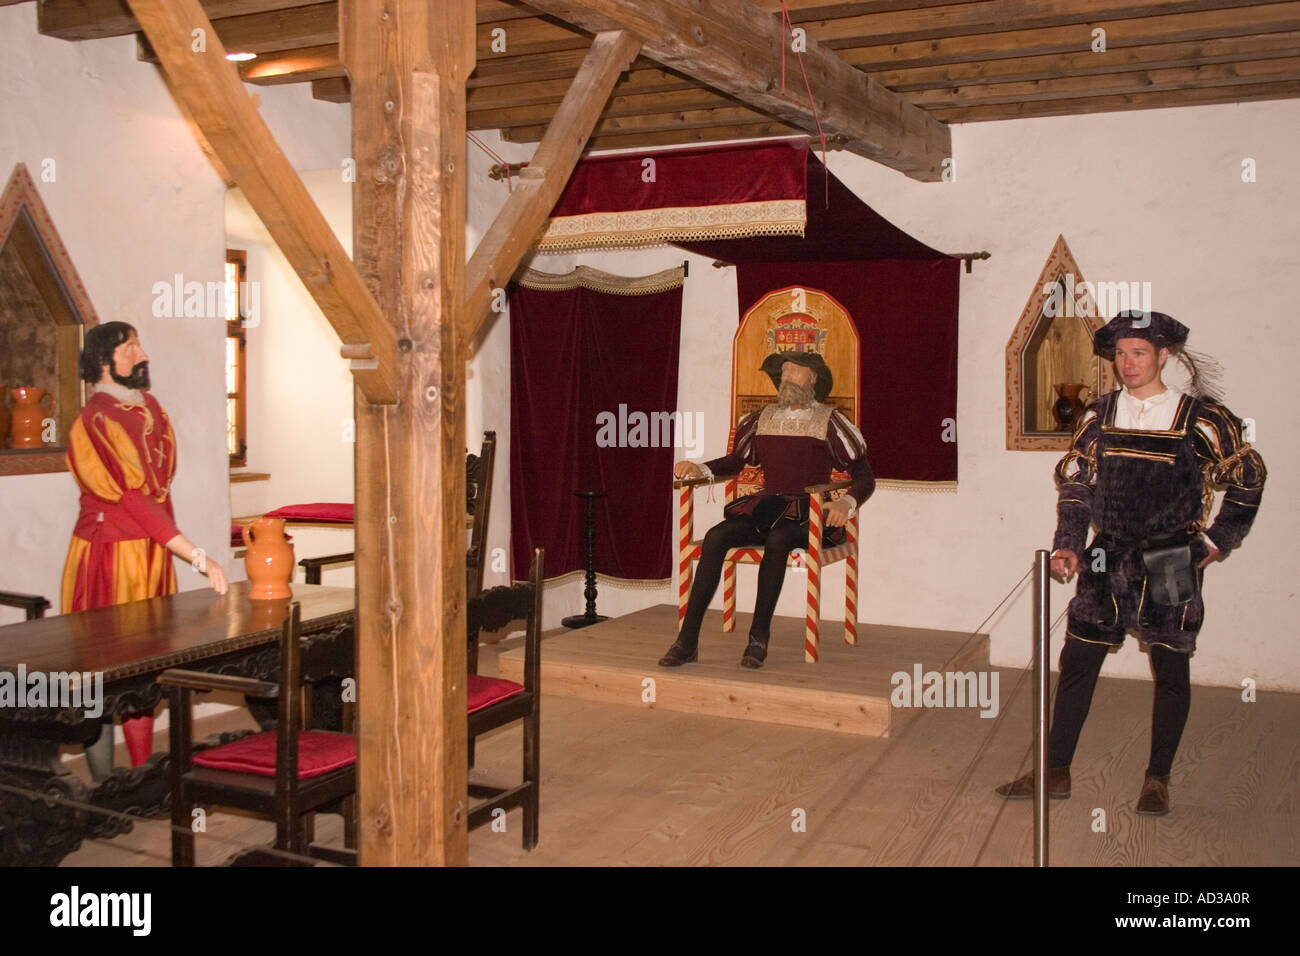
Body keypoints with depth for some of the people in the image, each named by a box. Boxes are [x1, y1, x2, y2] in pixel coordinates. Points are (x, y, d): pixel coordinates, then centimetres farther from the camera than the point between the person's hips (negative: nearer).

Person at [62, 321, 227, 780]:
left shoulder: (149, 407, 11)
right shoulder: (97, 420, -15)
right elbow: (132, 500, -20)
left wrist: (173, 549, 10)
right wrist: (197, 556, -24)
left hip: (151, 553, 8)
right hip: (111, 557, -8)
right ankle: (104, 786, 9)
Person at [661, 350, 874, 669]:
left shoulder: (829, 421, 4)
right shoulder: (764, 418, 17)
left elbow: (864, 477, 3)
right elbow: (735, 461, 27)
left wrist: (847, 502, -18)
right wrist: (700, 470, 9)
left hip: (806, 514, -3)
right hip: (765, 507, 4)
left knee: (777, 539, -37)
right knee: (715, 537, -24)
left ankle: (759, 636, -26)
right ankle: (688, 640, -27)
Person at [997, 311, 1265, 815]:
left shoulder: (1200, 418, -4)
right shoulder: (1099, 414, 5)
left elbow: (1248, 477, 6)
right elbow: (1074, 483, 11)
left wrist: (1218, 541, 4)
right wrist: (1067, 545, 2)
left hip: (1171, 566, -3)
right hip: (1108, 561, 3)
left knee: (1171, 672, 5)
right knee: (1077, 663, 4)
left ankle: (1157, 780, 20)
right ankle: (1056, 772, 14)